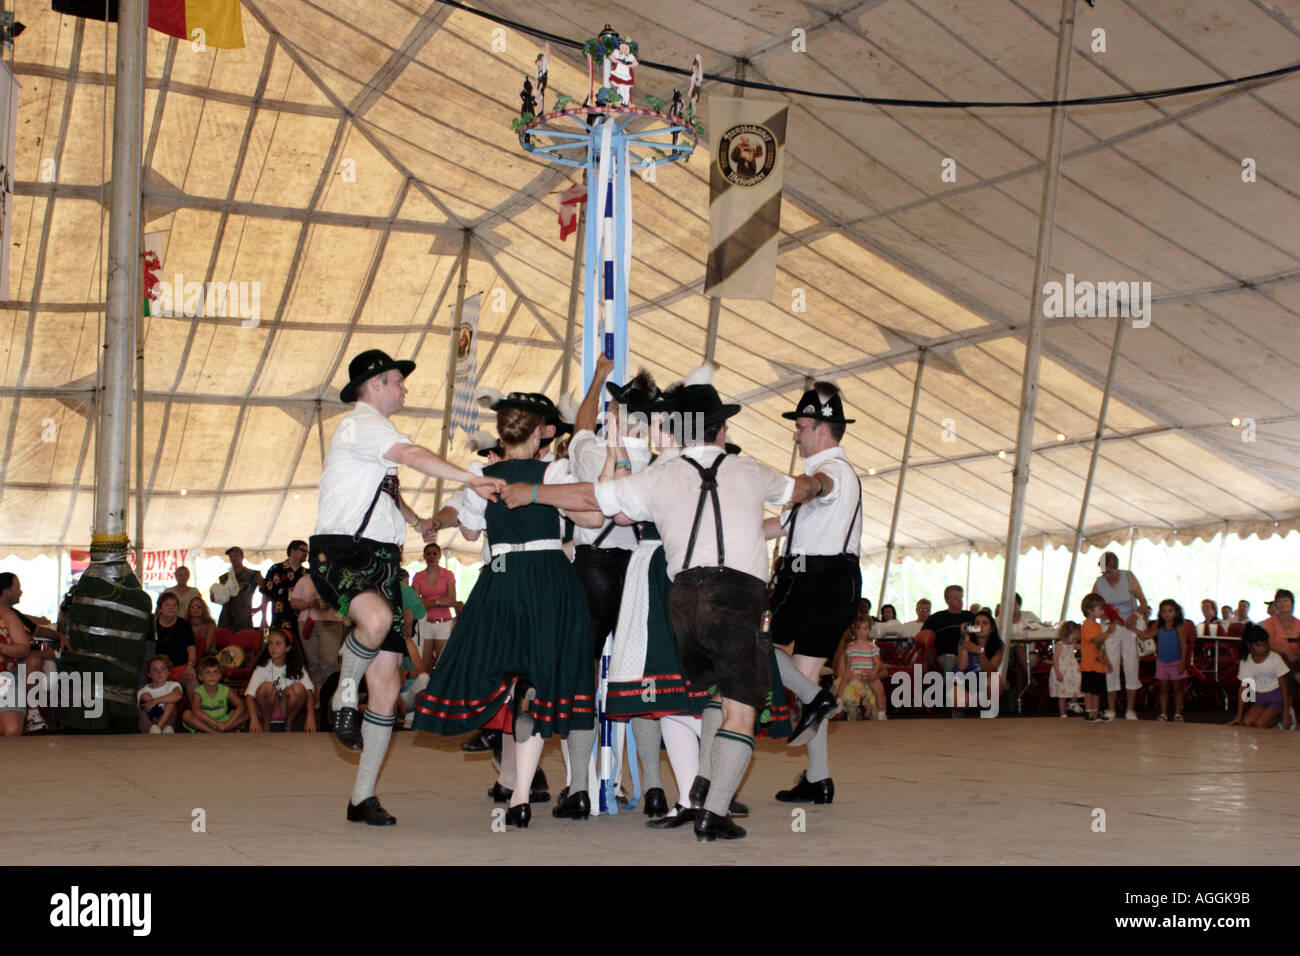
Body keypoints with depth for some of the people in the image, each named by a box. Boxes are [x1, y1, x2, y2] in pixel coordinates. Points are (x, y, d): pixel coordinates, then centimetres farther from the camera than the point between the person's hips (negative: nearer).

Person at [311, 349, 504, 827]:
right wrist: (473, 479, -24)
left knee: (386, 684, 1)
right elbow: (412, 455, -21)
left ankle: (363, 797, 6)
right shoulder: (361, 423, -5)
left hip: (381, 560, 9)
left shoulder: (374, 430, 28)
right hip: (341, 552, -9)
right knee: (377, 619, -41)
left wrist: (416, 519, 45)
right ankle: (344, 695, -12)